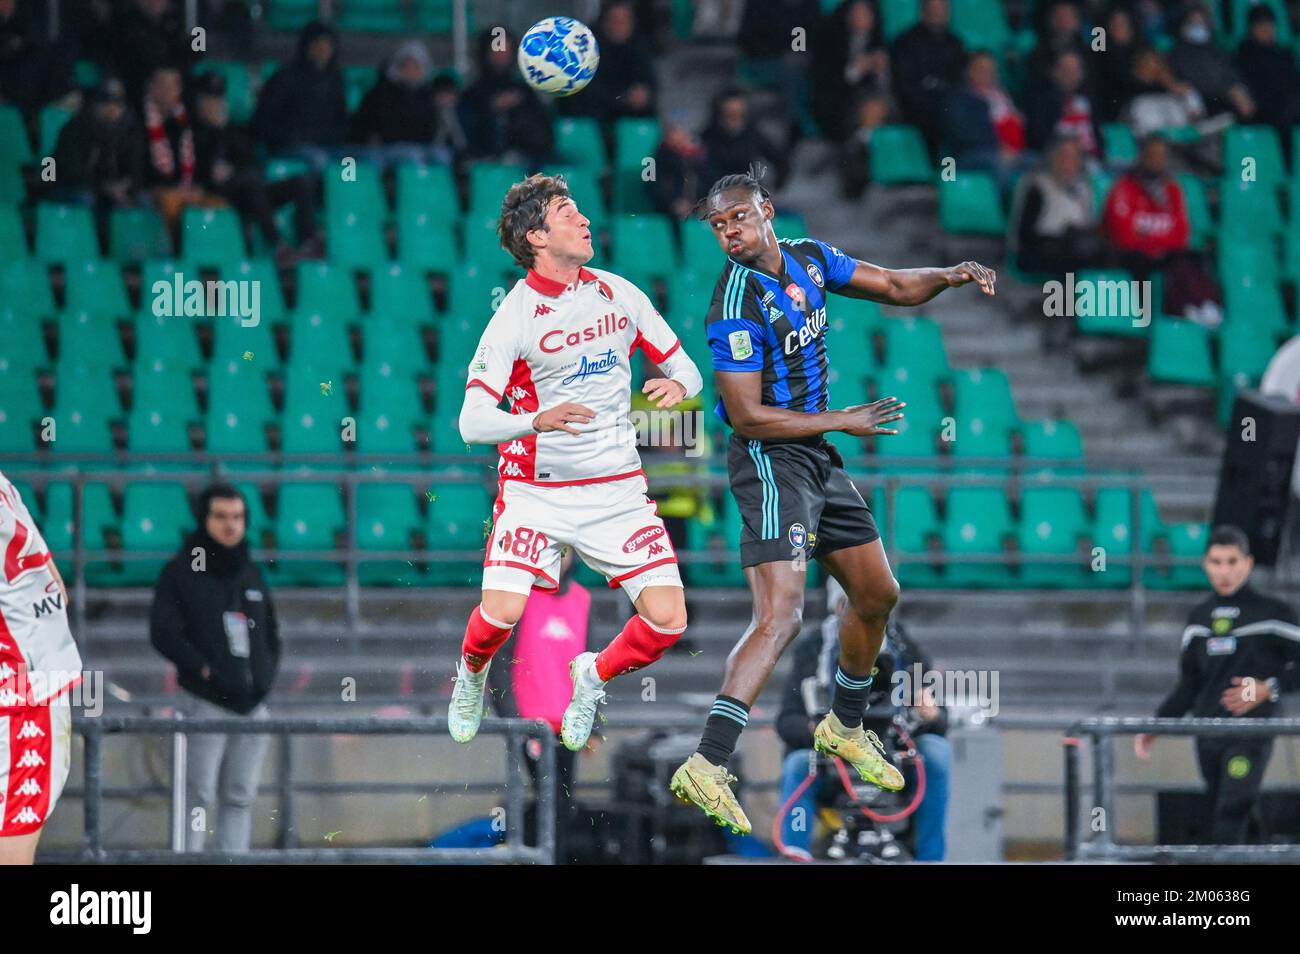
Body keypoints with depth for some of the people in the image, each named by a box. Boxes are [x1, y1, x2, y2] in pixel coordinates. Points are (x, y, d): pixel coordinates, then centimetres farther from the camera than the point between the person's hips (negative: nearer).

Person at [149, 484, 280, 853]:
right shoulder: (180, 572, 0)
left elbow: (271, 634, 22)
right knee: (200, 795, -8)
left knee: (240, 798, 3)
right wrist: (206, 671, -15)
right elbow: (164, 634, -7)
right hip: (207, 702, -5)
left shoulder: (252, 574, 17)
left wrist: (266, 676, 5)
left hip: (254, 703, 5)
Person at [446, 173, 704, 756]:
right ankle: (471, 675, 17)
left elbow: (685, 368, 12)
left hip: (617, 488, 3)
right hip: (535, 490, -3)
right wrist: (539, 420, -35)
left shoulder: (619, 293, 3)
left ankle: (593, 677, 20)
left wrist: (678, 386, -12)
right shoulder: (516, 315, -11)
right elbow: (472, 423, -17)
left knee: (666, 620, -11)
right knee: (500, 613, -20)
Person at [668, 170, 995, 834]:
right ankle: (705, 767, -32)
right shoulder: (736, 305, -20)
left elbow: (896, 288, 16)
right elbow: (747, 415, -21)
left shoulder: (809, 259, 3)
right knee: (780, 616, -23)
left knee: (878, 595, 20)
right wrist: (844, 421, -16)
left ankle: (844, 728, 42)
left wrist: (948, 276, -5)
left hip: (818, 456, 9)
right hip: (770, 459, -9)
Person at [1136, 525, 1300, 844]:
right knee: (1218, 812, 6)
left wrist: (1269, 689, -15)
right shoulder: (1199, 617, 14)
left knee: (1232, 809, -18)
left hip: (1252, 731, -6)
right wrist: (1156, 726, 11)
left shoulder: (1273, 613, -2)